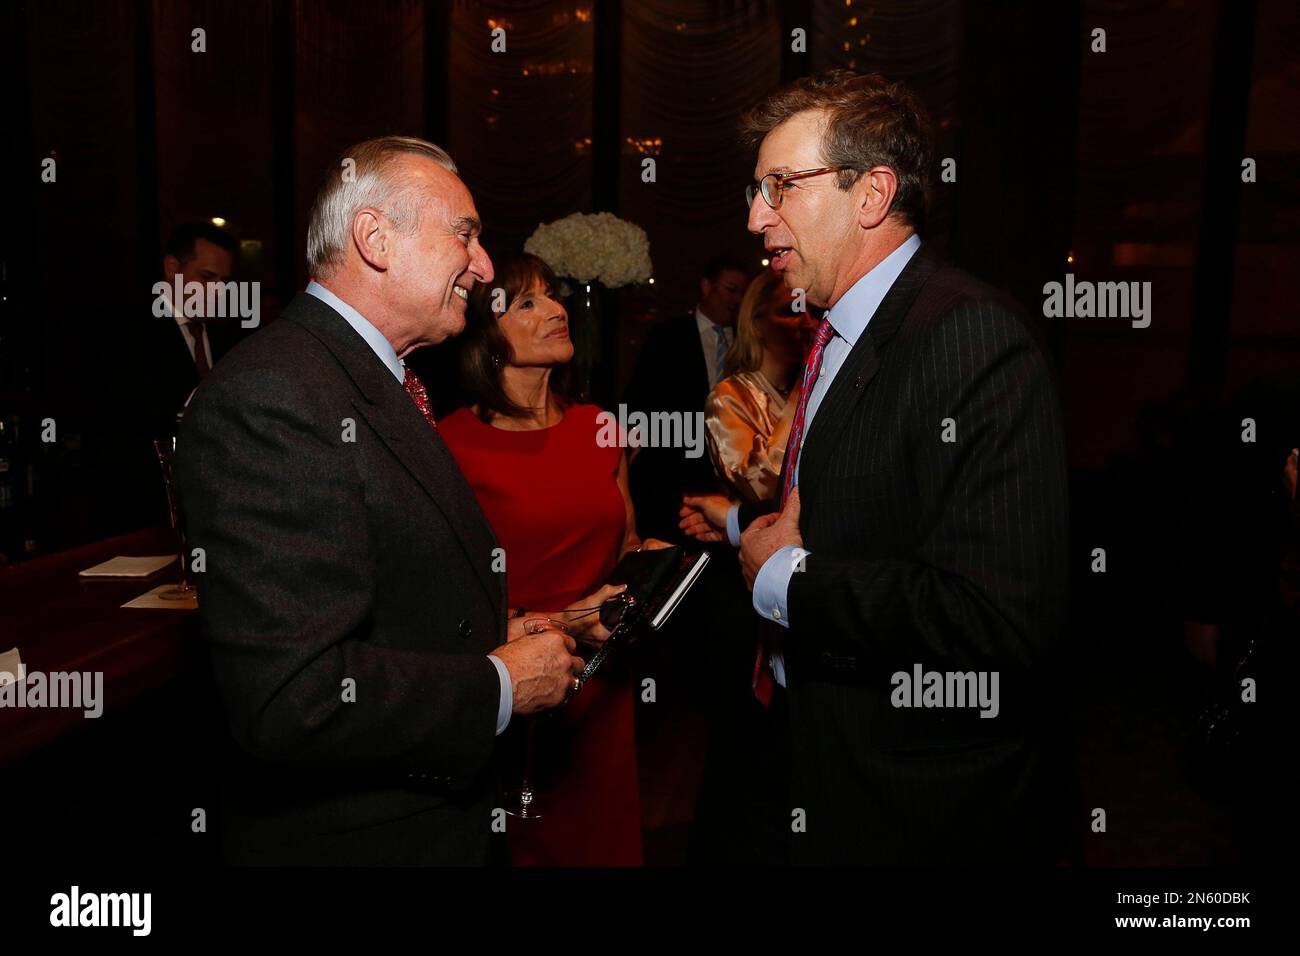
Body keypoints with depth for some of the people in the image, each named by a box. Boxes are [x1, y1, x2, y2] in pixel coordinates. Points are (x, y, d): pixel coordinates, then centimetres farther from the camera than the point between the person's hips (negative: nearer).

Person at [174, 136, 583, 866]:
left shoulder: (382, 385, 8)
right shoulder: (270, 394, -23)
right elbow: (293, 699, -29)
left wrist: (495, 633, 1)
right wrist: (500, 685, -18)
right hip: (353, 838, -9)